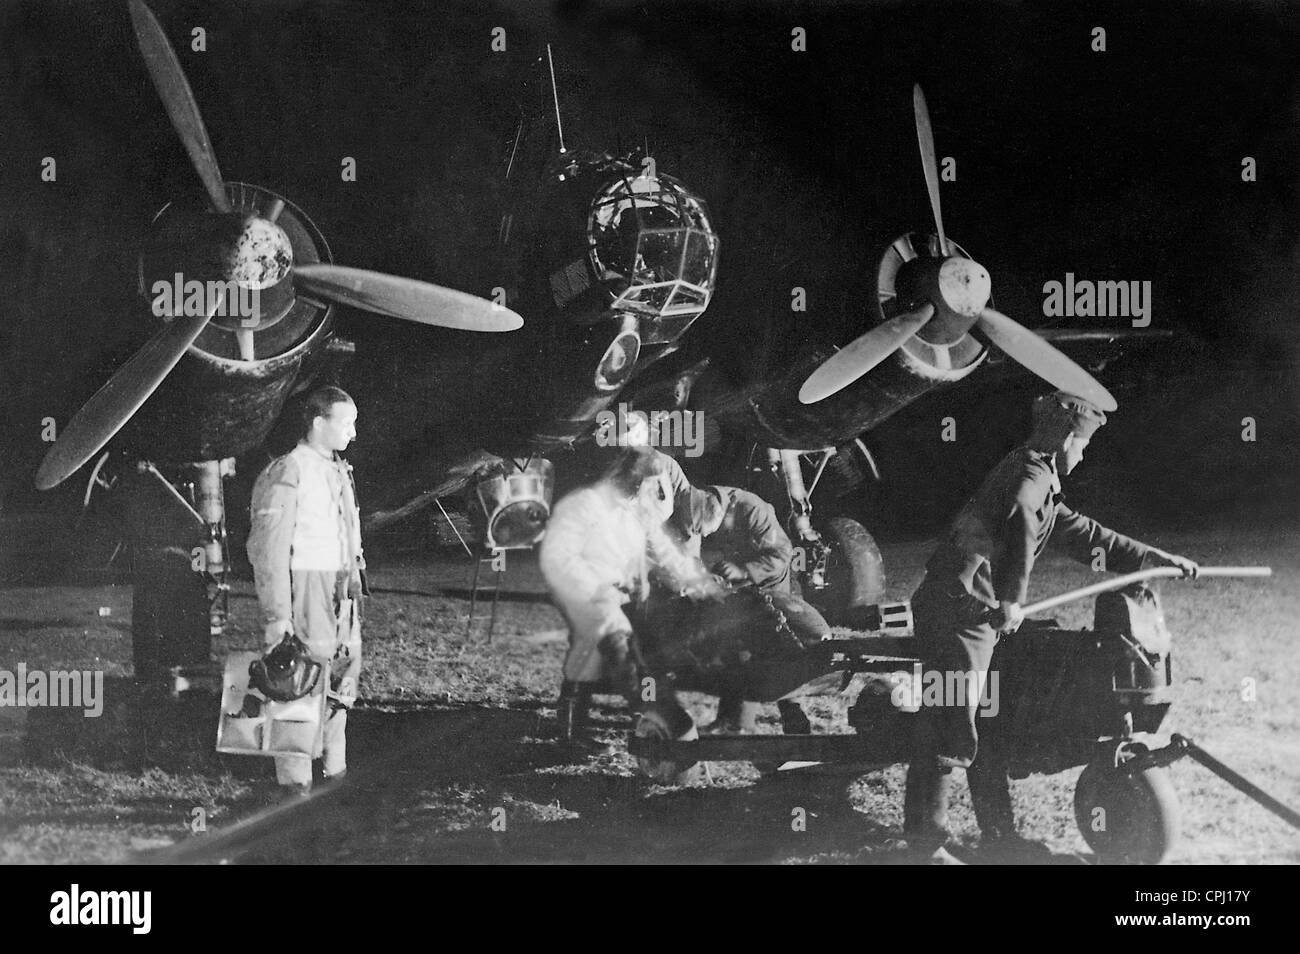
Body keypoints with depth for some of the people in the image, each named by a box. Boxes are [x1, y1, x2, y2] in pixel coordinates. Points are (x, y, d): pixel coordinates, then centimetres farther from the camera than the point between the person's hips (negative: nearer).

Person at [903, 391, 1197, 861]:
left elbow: (1085, 535, 32)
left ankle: (998, 835, 23)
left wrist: (1159, 559, 34)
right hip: (960, 610, -10)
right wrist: (1012, 598, -29)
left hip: (971, 614, 10)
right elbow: (1020, 520, -32)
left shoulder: (1036, 479, 23)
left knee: (987, 731, 15)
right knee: (950, 734, -6)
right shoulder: (1032, 474, -8)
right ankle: (925, 842, 0)